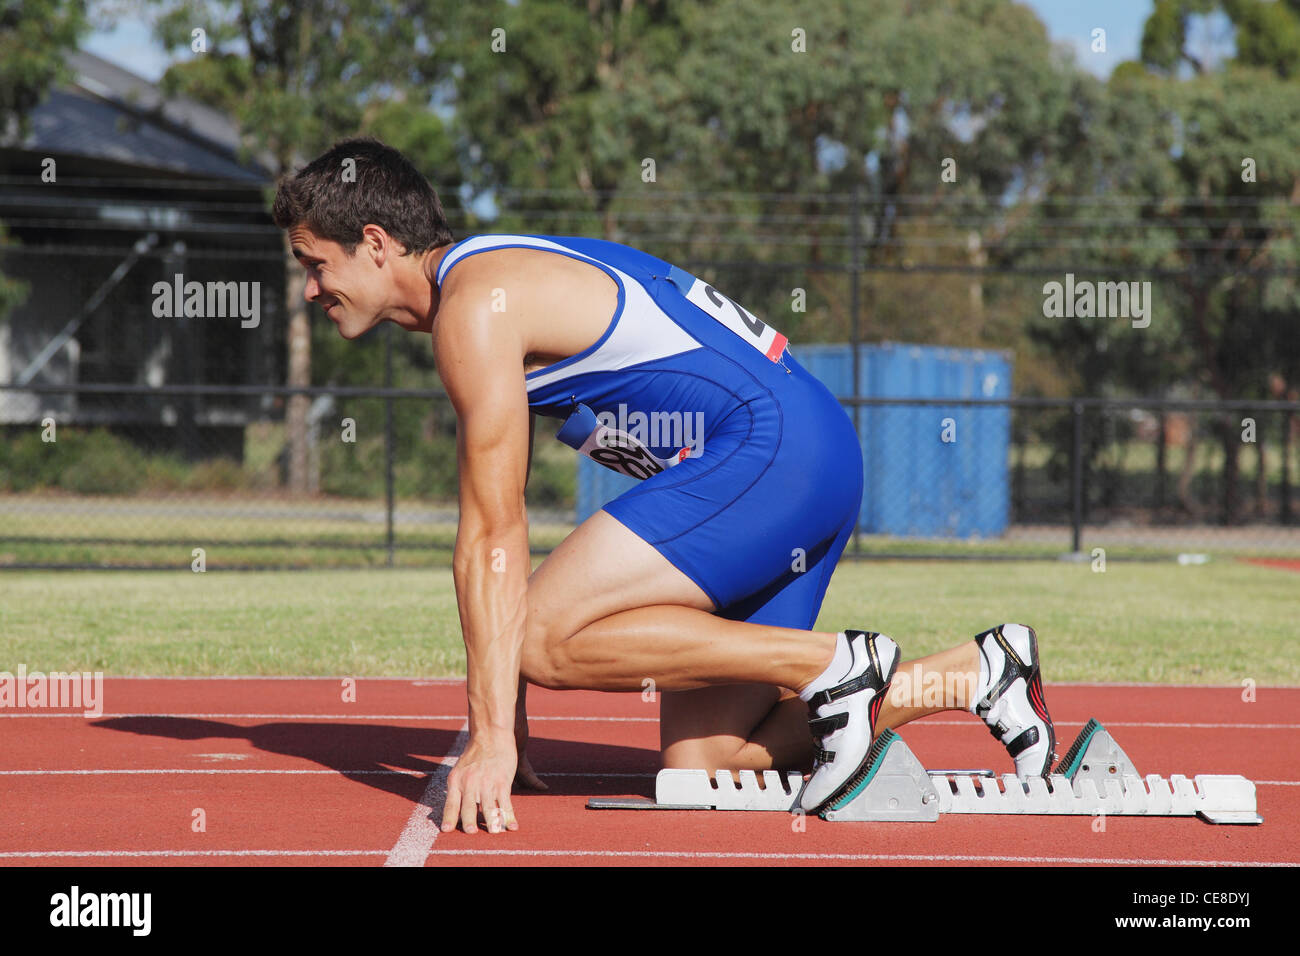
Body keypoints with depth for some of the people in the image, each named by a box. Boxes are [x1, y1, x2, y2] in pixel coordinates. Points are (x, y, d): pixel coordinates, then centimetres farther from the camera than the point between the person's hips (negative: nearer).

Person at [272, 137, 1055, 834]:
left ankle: (836, 666, -13)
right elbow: (500, 530, 21)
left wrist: (491, 736, -16)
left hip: (775, 446, -10)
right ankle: (983, 672, 11)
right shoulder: (492, 284, 20)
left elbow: (492, 537, -16)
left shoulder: (475, 306, -11)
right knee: (699, 763, 5)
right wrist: (506, 716, 19)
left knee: (546, 634, -17)